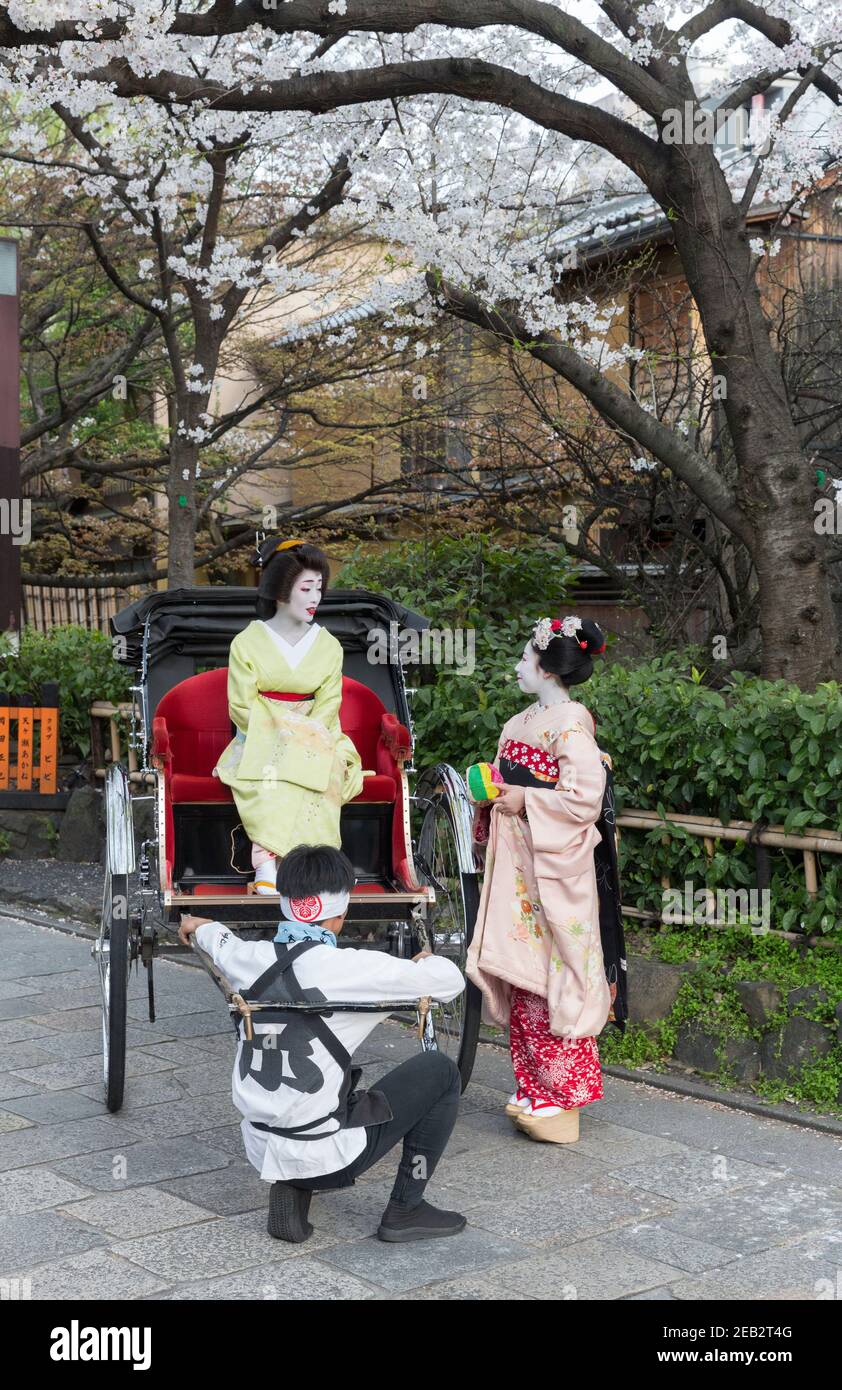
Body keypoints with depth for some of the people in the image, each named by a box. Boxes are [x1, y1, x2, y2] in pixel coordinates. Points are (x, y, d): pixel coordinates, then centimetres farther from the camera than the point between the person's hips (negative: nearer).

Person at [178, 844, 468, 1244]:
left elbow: (222, 941, 25)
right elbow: (450, 980, -9)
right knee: (440, 1071, 9)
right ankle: (406, 1210, 13)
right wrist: (427, 960, 15)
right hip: (325, 1157, -6)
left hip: (260, 1148, 6)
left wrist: (200, 926, 49)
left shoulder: (251, 958, -1)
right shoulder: (350, 968, -18)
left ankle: (289, 1190, 20)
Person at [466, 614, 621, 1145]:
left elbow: (586, 800, -17)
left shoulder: (571, 722, -11)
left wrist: (525, 800, -16)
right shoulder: (521, 722, 15)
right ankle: (534, 1089, 20)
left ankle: (561, 1098, 4)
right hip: (515, 863, 8)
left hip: (553, 867, -8)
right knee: (520, 974, 10)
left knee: (551, 977, -4)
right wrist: (491, 792, 6)